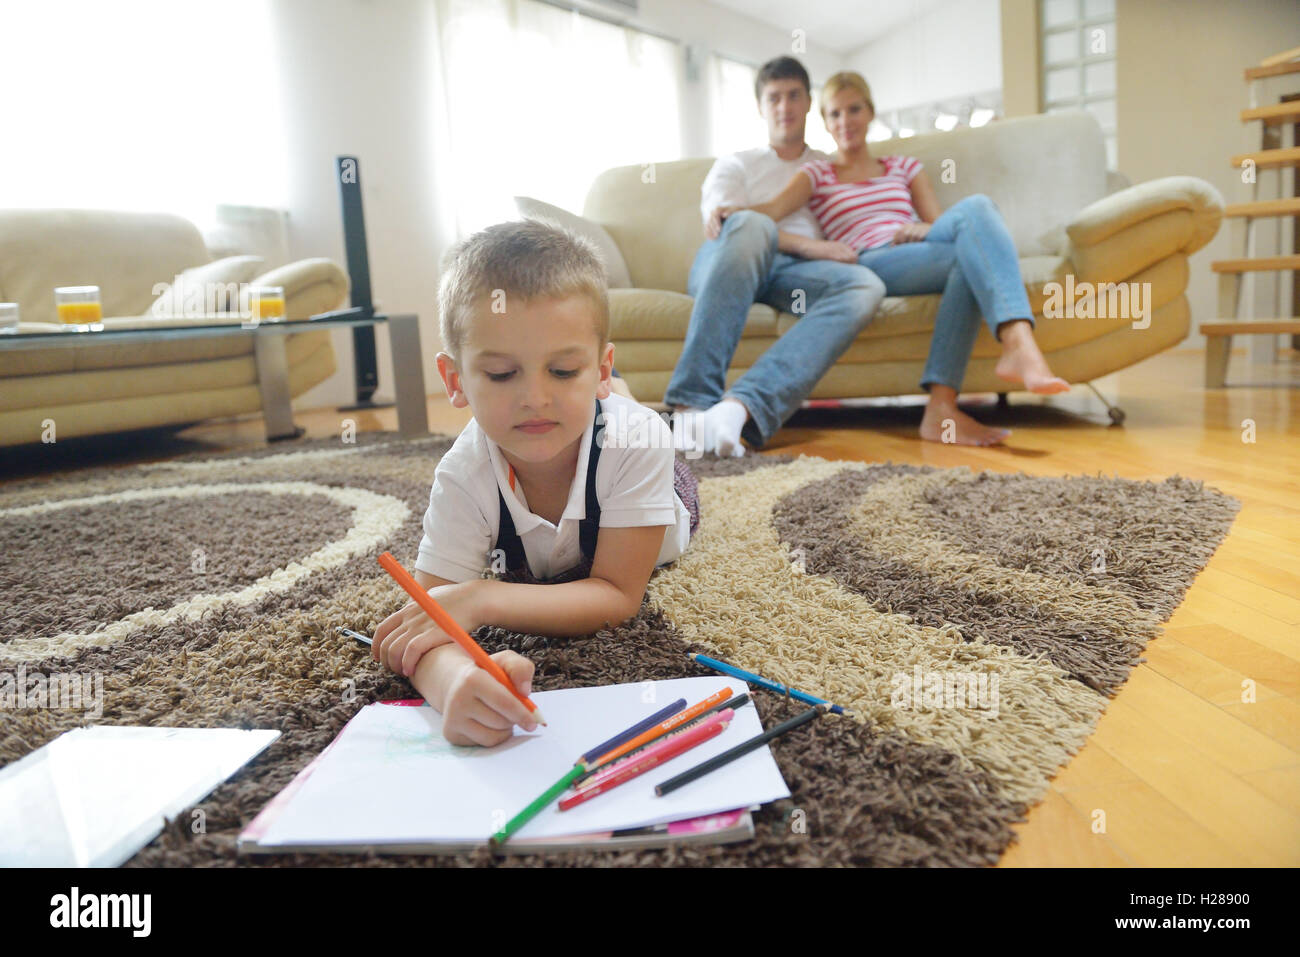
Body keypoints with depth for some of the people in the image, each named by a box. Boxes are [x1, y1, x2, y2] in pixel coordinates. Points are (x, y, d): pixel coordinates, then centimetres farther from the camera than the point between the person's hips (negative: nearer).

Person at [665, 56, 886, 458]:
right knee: (751, 225, -38)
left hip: (794, 274, 2)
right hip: (725, 264, -2)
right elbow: (718, 220, 3)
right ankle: (692, 404, -48)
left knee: (866, 286, -32)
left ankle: (739, 407, -53)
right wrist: (808, 245, -10)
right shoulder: (736, 164, 25)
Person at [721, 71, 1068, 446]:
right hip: (870, 266, -4)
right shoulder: (816, 174, 23)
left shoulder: (904, 168, 32)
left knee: (975, 206, -32)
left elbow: (939, 223, 20)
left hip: (917, 254, 4)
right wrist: (735, 212, -21)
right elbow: (775, 207, 1)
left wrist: (924, 230, -6)